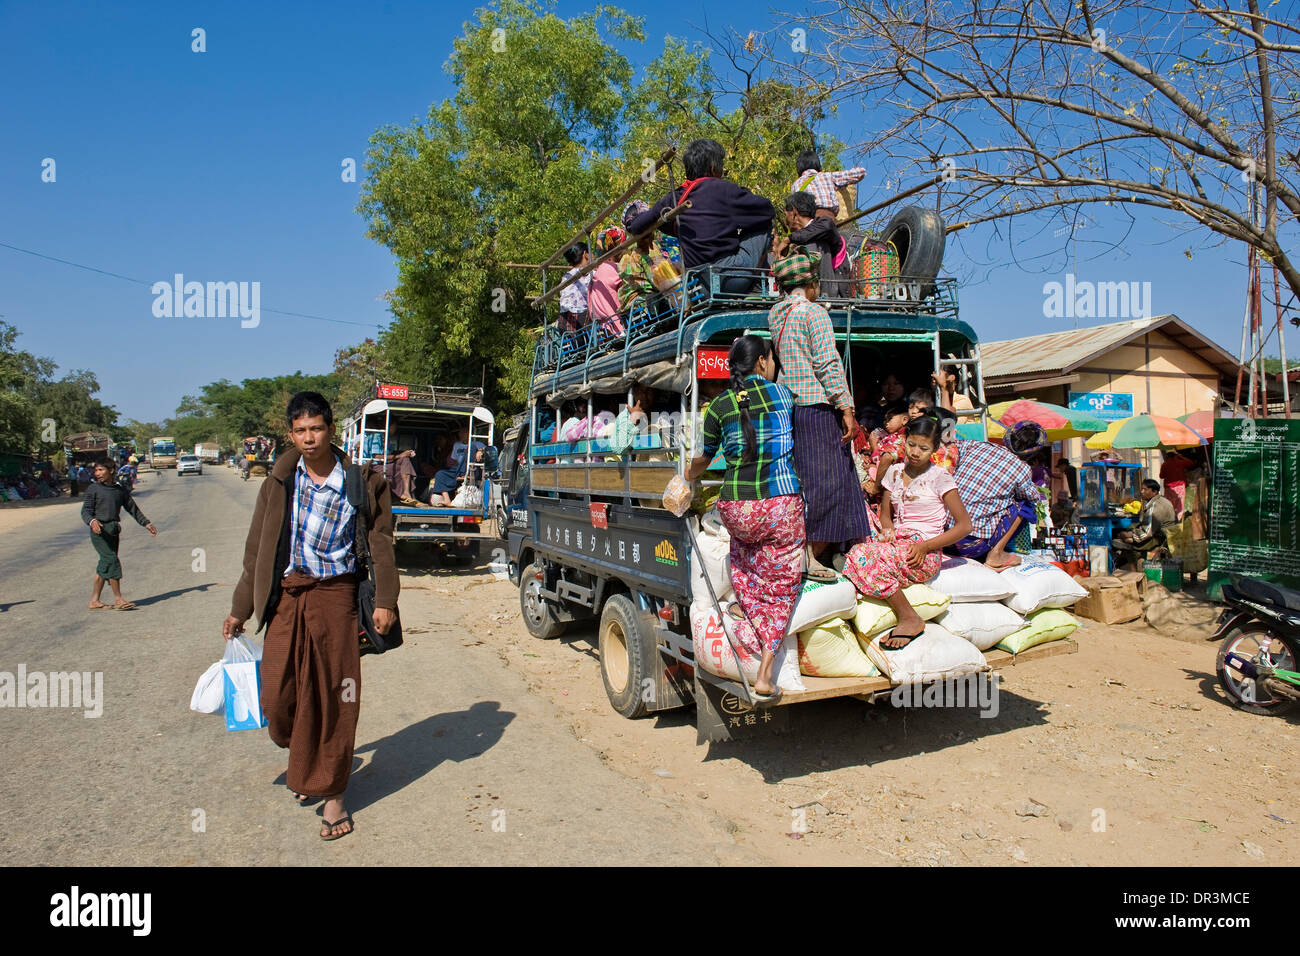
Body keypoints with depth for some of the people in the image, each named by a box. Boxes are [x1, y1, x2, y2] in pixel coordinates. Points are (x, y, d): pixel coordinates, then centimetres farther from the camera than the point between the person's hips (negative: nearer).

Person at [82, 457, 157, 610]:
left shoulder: (120, 490, 12)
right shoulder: (93, 489, -1)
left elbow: (132, 508, 21)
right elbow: (85, 511, -7)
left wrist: (146, 523, 17)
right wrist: (92, 521, -28)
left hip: (114, 531, 5)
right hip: (99, 530, -5)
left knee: (104, 567, 7)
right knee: (112, 561, -13)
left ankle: (94, 600, 15)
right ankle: (118, 599, -8)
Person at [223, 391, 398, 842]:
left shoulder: (361, 481, -2)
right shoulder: (280, 482, 5)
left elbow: (380, 543, 0)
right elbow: (257, 549, 11)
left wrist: (385, 601, -7)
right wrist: (239, 609, 12)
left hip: (335, 597, -2)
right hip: (286, 598, 3)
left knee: (334, 696, 2)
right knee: (278, 693, 2)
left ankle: (331, 792, 18)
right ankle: (302, 760, 34)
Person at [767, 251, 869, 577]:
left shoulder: (775, 314, 14)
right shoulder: (814, 312, -7)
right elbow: (828, 364, -14)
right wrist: (846, 409, -14)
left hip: (785, 407, 8)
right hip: (816, 407, -8)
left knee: (796, 479, 11)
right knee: (825, 479, -4)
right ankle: (809, 556, -4)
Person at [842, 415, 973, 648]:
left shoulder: (939, 478, -3)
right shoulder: (895, 472, 13)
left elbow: (964, 525, -5)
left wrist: (925, 546, -14)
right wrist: (888, 531, -5)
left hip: (925, 555, -5)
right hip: (897, 542, 5)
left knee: (863, 555, -30)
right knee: (856, 551, -26)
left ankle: (911, 620, -17)